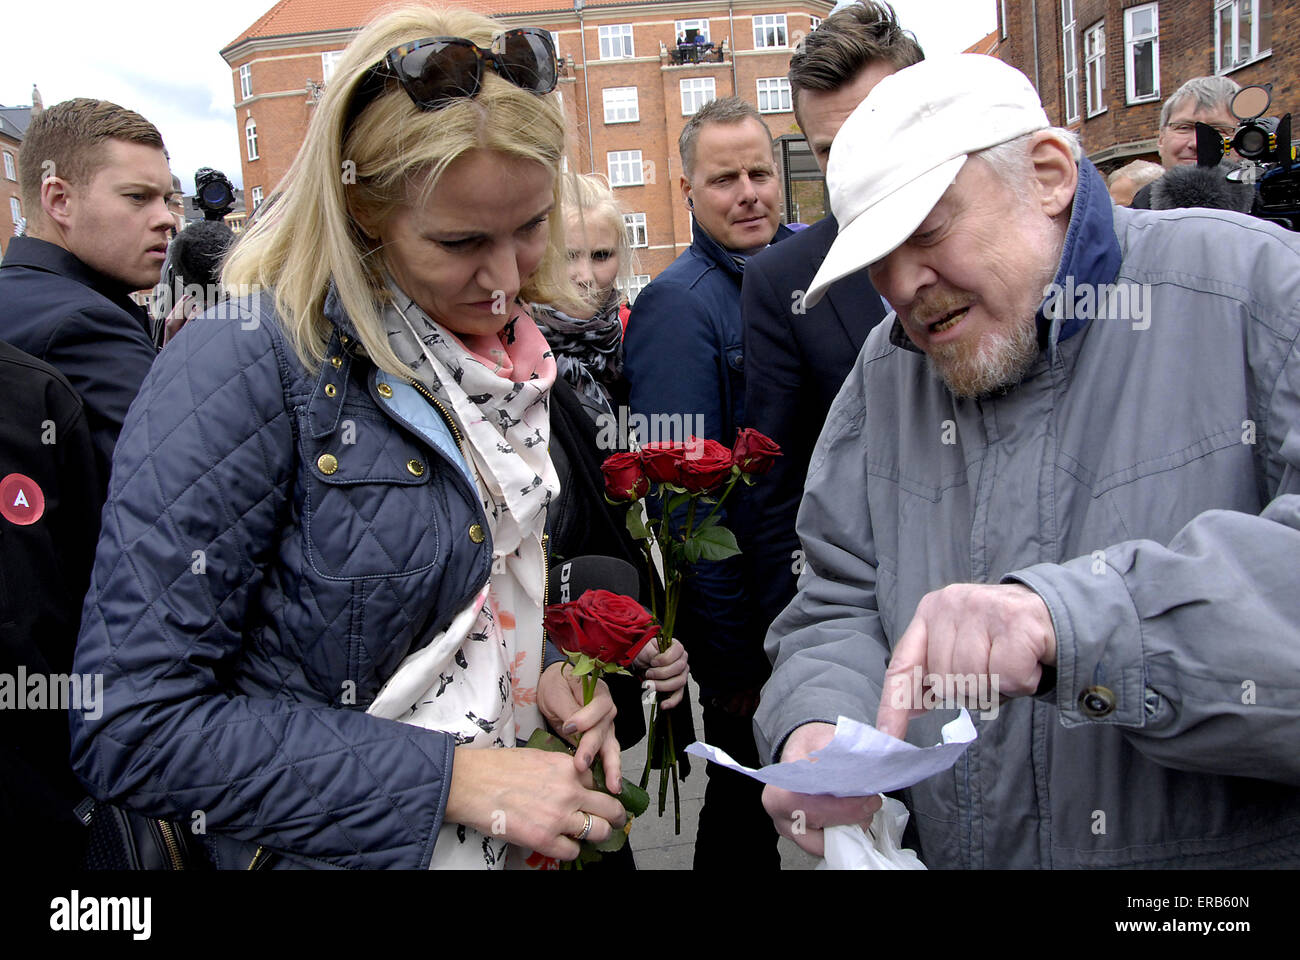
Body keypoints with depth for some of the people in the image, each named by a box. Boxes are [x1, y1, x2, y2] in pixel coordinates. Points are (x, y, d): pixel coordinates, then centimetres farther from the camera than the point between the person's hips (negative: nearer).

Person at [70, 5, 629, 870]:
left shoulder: (515, 357, -2)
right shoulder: (245, 366, -23)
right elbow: (132, 726, -24)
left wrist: (545, 670, -6)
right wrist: (452, 780, -25)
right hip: (331, 849, -6)